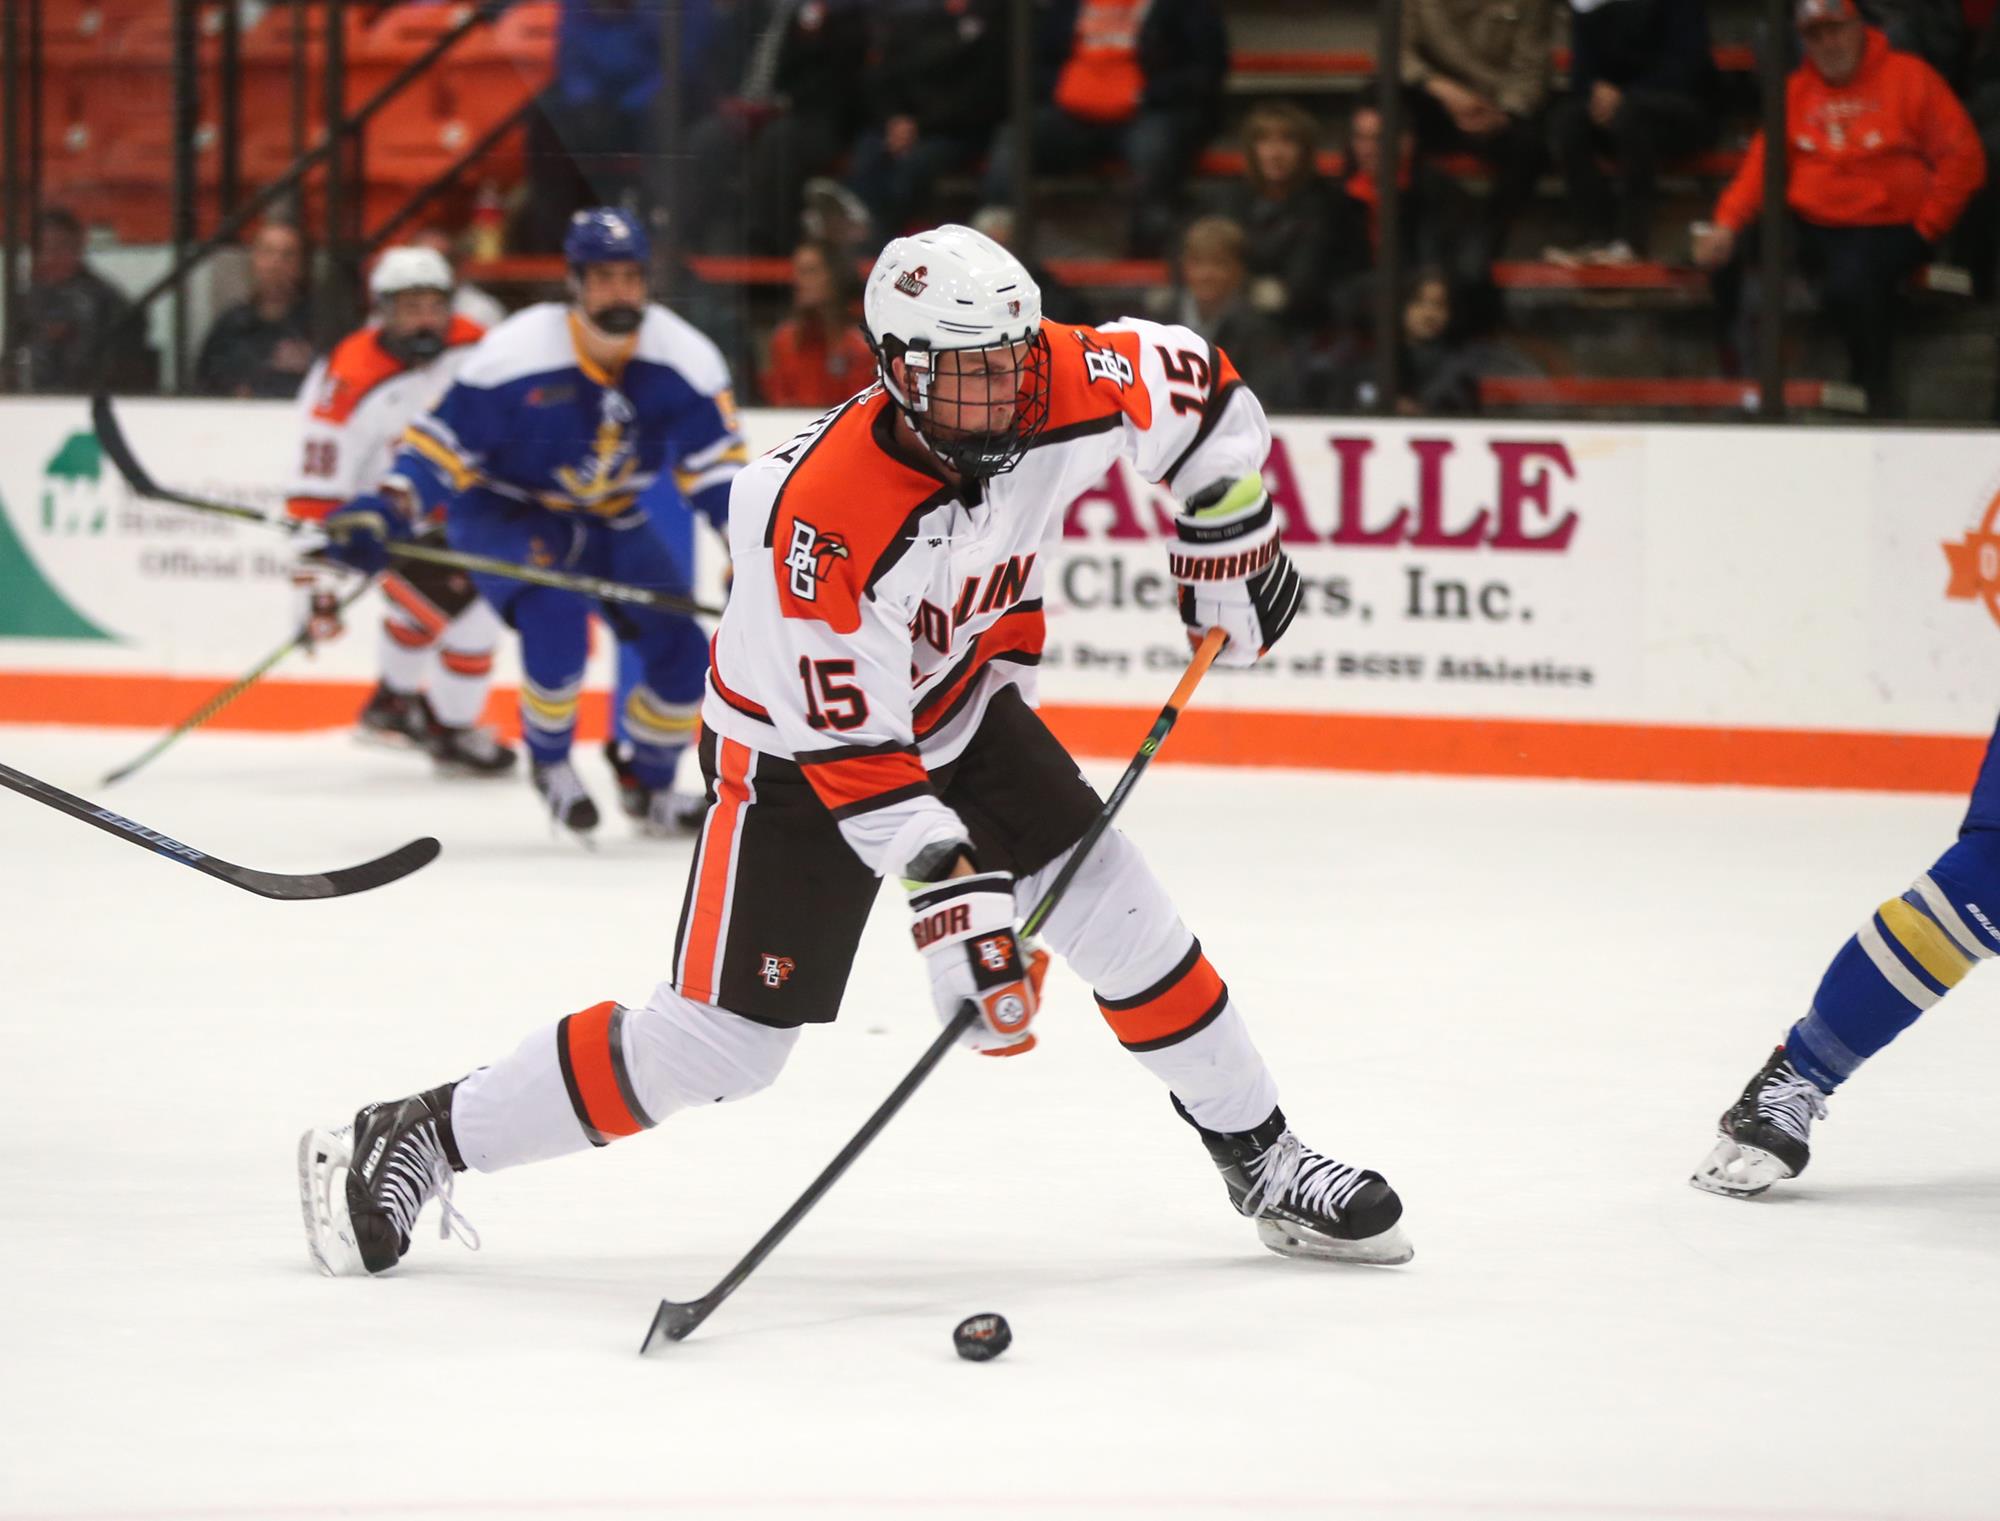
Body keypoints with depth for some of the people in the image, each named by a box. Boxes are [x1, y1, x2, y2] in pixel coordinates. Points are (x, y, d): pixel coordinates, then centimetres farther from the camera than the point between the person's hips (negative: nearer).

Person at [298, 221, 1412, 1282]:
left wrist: (1232, 549, 4)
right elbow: (853, 749, -32)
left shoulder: (1070, 391, -22)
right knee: (723, 1042, -9)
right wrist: (953, 891, -35)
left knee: (1118, 912, -2)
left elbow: (1203, 392, 1)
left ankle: (1264, 1163, 17)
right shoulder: (824, 514, -37)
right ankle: (407, 1147, -1)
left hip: (959, 705, 6)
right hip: (799, 749, -6)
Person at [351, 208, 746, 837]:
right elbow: (444, 439, -20)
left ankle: (646, 779, 21)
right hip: (506, 514, -5)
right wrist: (386, 514, -32)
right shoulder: (516, 352, -26)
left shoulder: (683, 358, -15)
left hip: (612, 522, 5)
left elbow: (718, 466, -9)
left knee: (682, 652, -6)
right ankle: (549, 760, -7)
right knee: (555, 615, -33)